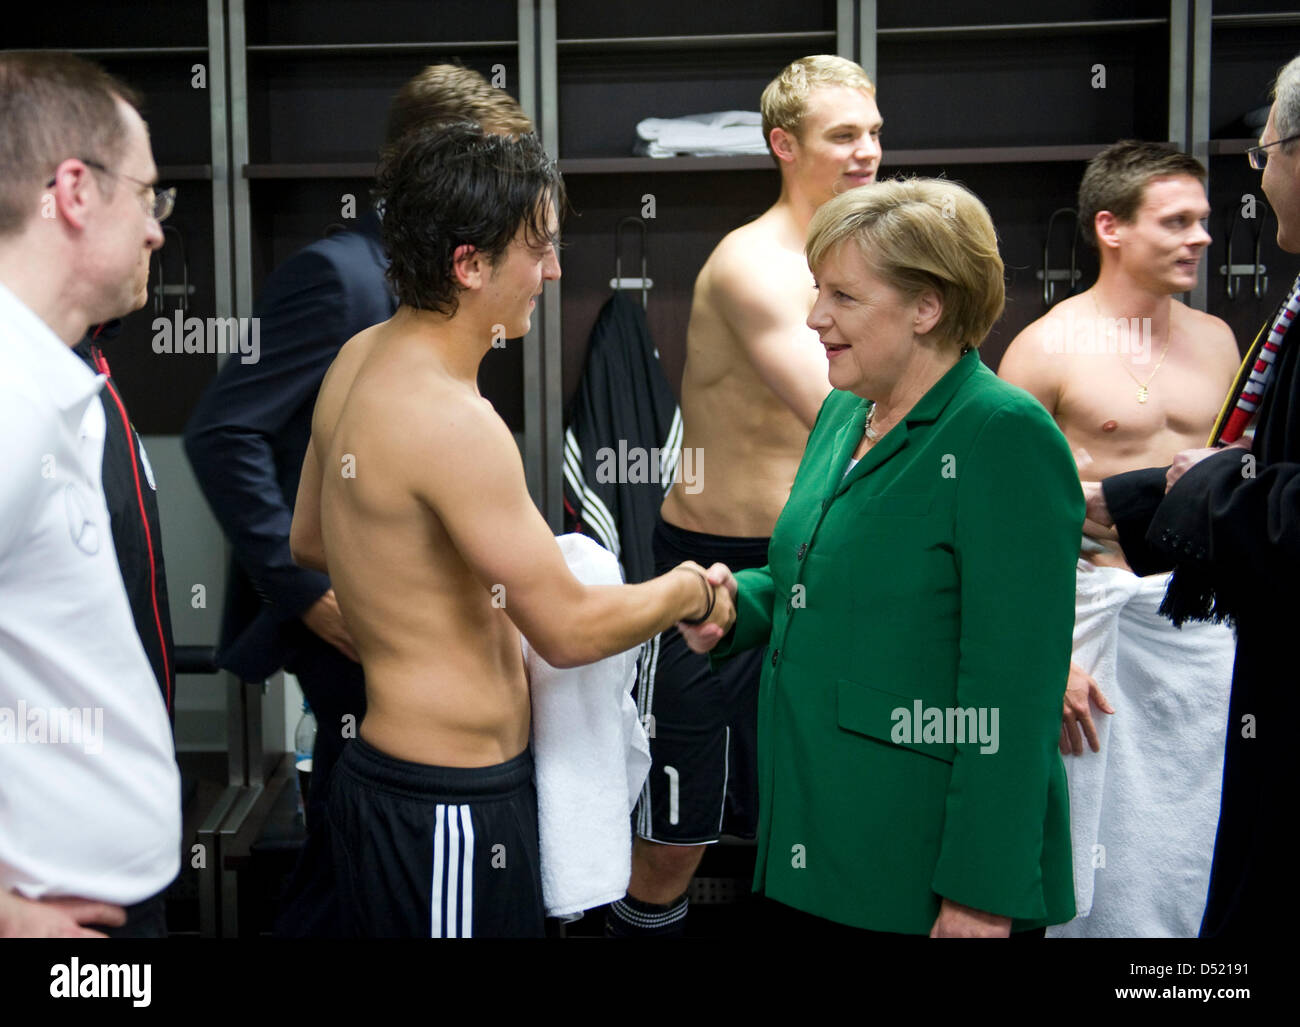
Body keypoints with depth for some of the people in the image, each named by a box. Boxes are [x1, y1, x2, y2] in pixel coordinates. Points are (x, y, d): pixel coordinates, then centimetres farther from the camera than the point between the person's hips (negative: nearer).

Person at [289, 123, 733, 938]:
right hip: (448, 806, -9)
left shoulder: (362, 358, 4)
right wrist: (690, 592, -4)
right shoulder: (452, 420, -26)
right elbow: (570, 631, -21)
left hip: (386, 773, 9)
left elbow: (309, 540, 18)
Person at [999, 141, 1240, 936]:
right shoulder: (1048, 348, -8)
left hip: (1202, 614, 5)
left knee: (1197, 835, 10)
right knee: (1092, 834, 3)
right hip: (1095, 605, -5)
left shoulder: (1216, 340, 9)